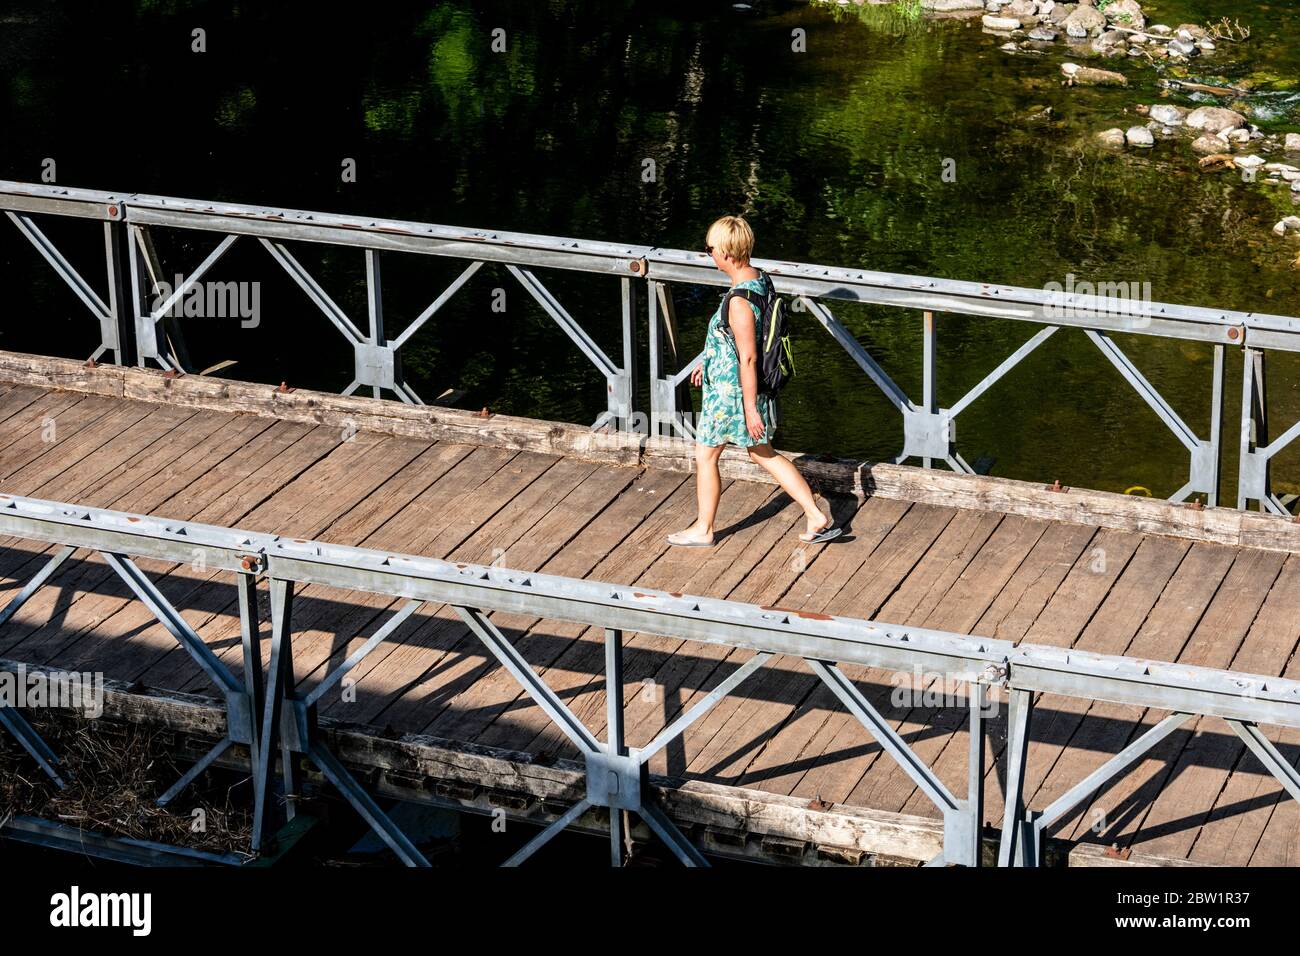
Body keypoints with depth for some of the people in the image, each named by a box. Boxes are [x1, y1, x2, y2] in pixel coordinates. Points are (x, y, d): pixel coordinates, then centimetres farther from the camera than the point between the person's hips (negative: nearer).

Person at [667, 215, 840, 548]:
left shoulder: (739, 301, -29)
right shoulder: (760, 279, 1)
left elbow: (748, 357, -26)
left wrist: (751, 408, -21)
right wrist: (709, 362, 25)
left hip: (731, 391, -9)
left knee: (705, 456, 11)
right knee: (763, 454, 19)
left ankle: (703, 530, 27)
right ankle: (818, 518, 18)